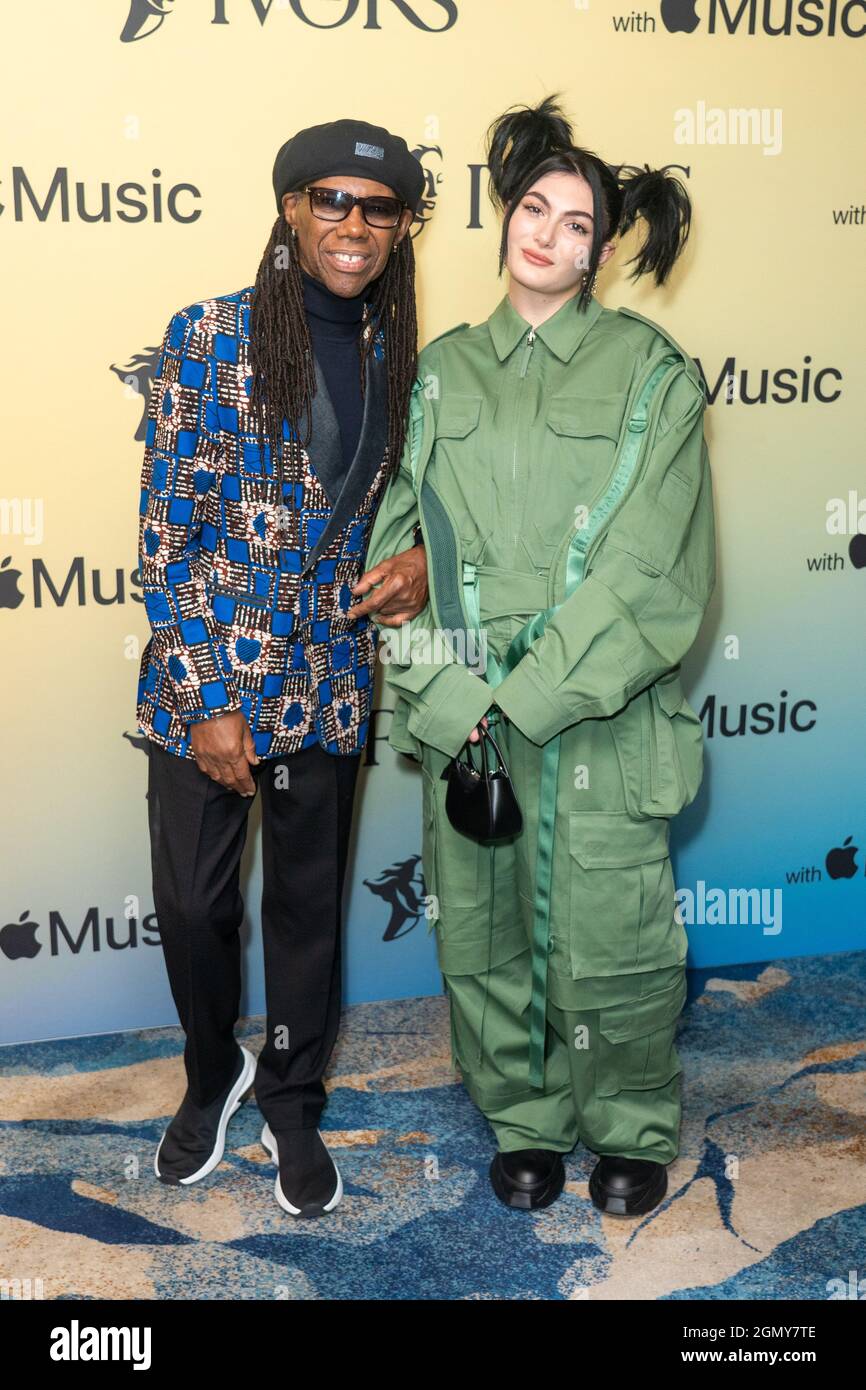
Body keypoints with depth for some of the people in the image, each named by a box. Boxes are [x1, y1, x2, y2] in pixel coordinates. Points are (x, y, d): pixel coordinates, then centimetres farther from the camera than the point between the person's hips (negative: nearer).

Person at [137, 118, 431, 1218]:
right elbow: (165, 532, -10)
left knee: (309, 902, 15)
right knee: (192, 903, 10)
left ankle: (290, 1102, 38)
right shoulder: (209, 336, -8)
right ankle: (213, 1078, 39)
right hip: (201, 679, -3)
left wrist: (423, 550, -8)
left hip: (328, 686, 3)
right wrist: (208, 702, -13)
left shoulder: (398, 358, 3)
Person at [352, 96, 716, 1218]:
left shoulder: (649, 373, 1)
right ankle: (525, 1120, 33)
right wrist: (445, 697, -10)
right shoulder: (444, 371, 10)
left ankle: (633, 1131, 30)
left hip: (601, 714, -3)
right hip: (461, 711, 3)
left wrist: (529, 696, -14)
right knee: (482, 934, 10)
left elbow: (645, 572, -7)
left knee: (609, 941, 4)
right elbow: (400, 543, 3)